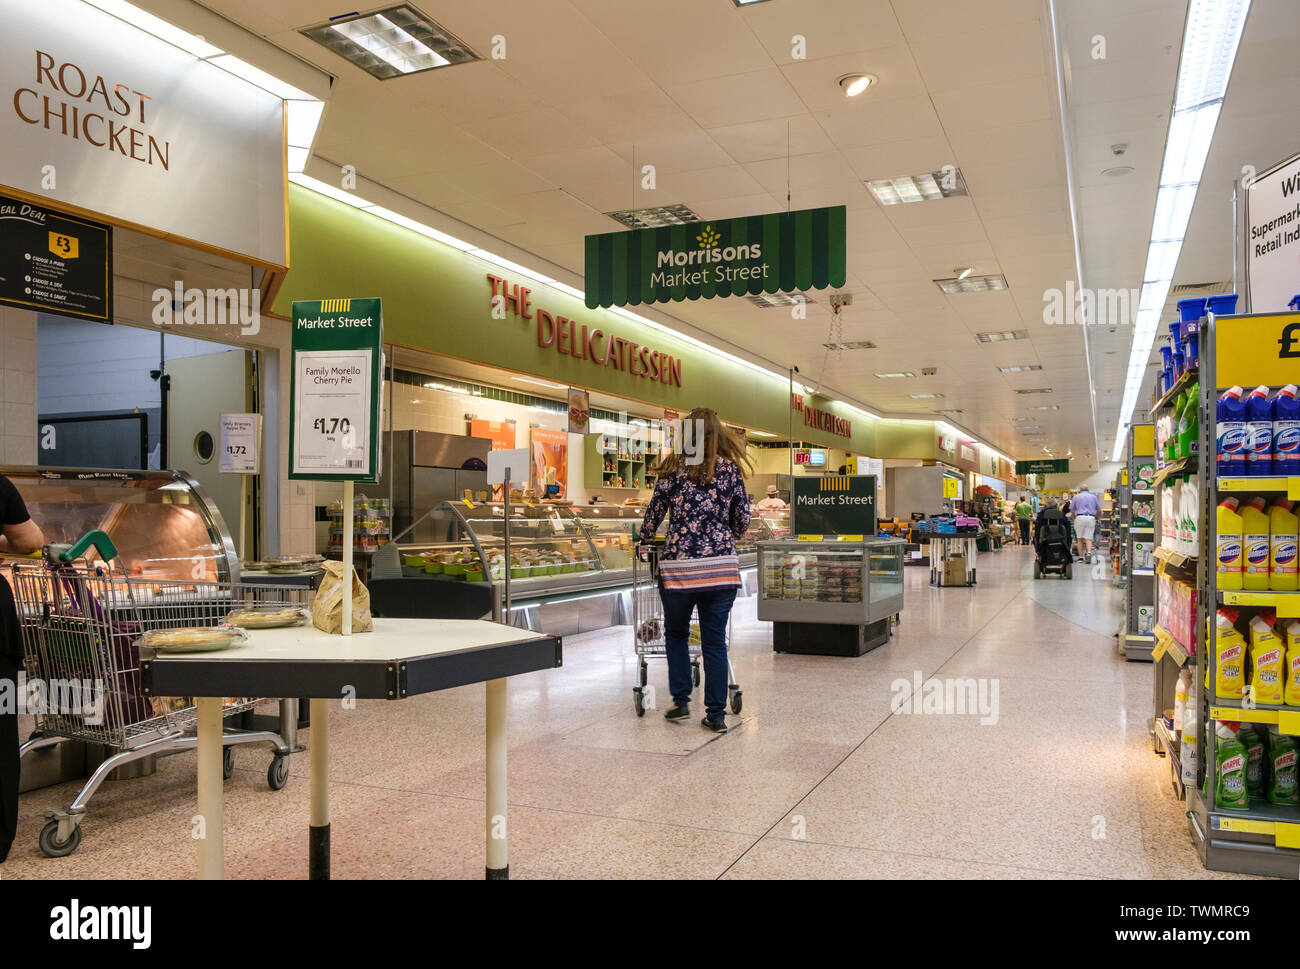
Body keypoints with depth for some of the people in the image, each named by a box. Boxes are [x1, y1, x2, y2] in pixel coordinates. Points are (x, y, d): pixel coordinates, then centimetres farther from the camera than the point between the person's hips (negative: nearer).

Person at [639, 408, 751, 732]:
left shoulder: (673, 468, 0)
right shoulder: (730, 469, 4)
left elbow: (654, 512, 5)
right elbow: (742, 519, 7)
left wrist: (646, 537, 24)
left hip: (678, 565, -1)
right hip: (723, 567, 1)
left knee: (676, 635, 19)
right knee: (715, 641, 8)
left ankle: (681, 702, 19)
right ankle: (716, 714, 10)